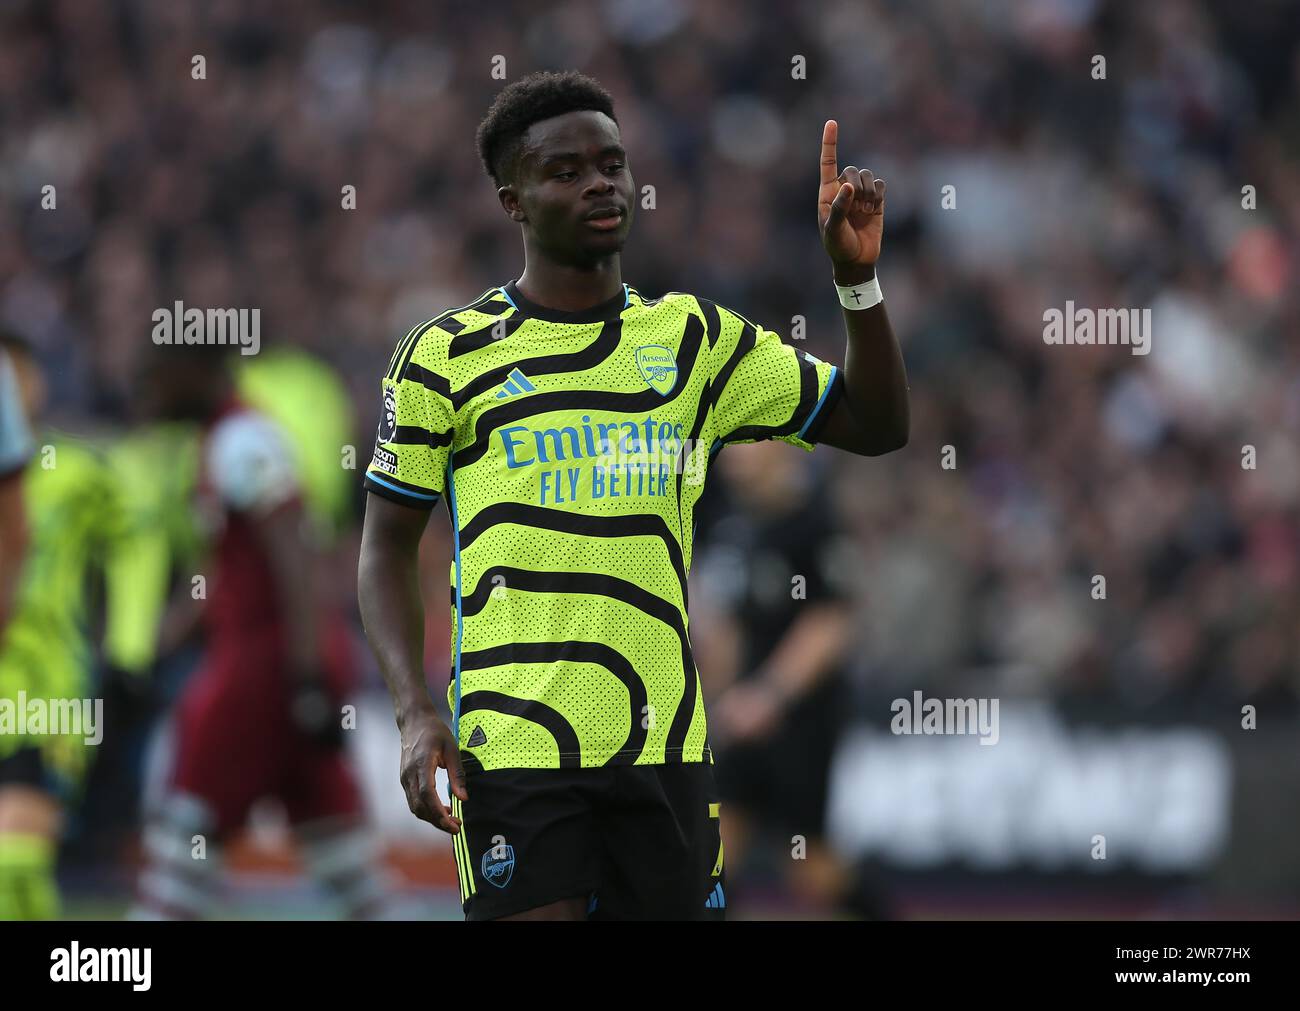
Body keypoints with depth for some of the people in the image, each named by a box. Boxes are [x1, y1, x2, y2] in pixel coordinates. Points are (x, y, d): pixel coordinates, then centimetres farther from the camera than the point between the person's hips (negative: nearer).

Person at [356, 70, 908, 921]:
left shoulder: (694, 338, 13)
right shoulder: (448, 355, 4)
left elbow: (876, 426, 14)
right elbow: (387, 549, 6)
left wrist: (858, 278, -1)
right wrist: (416, 715, -8)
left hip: (663, 739, 3)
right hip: (514, 744, -3)